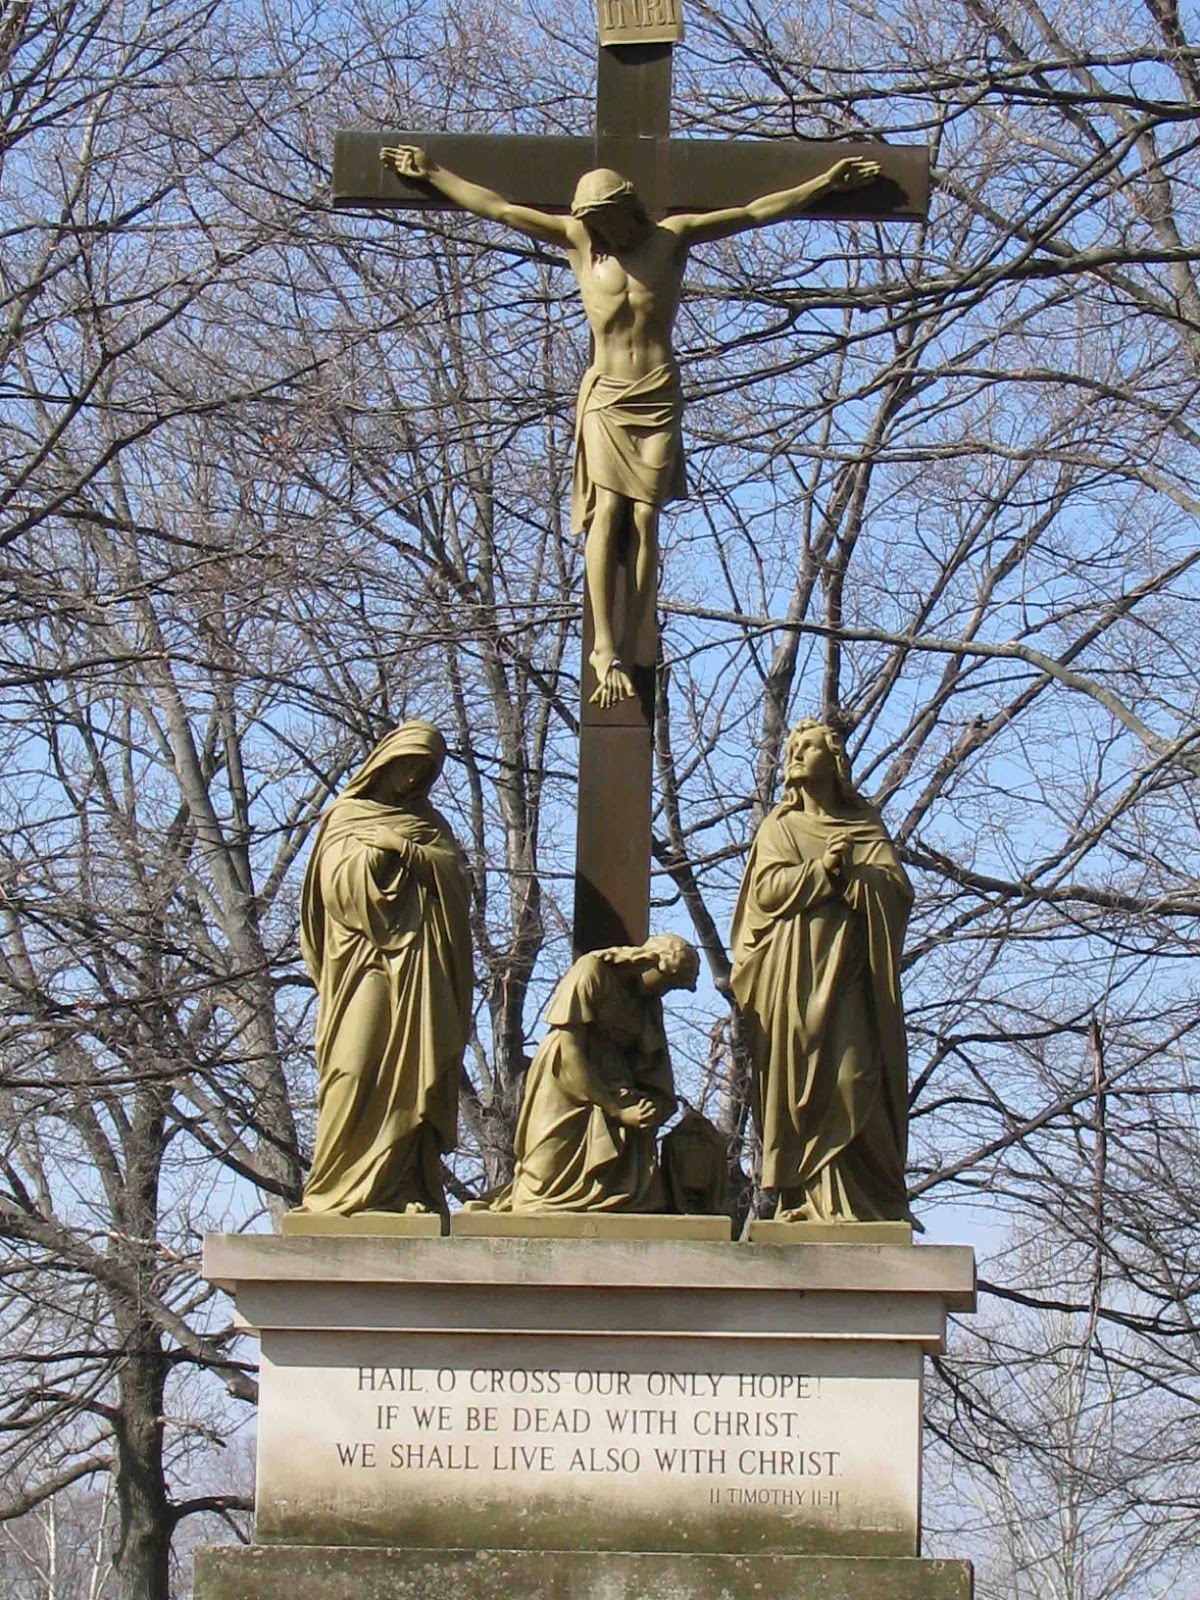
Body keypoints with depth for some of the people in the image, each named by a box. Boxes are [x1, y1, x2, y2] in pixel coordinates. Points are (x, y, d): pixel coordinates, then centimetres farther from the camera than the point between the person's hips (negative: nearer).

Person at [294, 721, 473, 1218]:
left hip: (420, 973, 3)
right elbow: (334, 881, -2)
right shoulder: (345, 817, 15)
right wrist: (379, 853, -10)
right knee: (356, 1075, -13)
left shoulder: (431, 825, 23)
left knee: (414, 1078, -6)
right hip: (363, 968, -3)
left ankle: (407, 1190, -10)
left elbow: (457, 883, 7)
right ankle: (340, 1190, -16)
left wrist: (410, 855, -5)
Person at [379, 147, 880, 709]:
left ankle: (632, 651, -11)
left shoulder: (672, 236, 5)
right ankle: (605, 651, -19)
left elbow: (755, 212, 7)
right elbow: (498, 208, 8)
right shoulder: (578, 240, 6)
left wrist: (825, 182, 6)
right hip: (604, 394, 0)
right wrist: (431, 173, 9)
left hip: (659, 395, 0)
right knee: (607, 511, -14)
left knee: (644, 519, -9)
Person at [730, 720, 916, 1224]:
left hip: (846, 971, -1)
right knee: (796, 1085, -9)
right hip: (791, 976, 1)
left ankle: (856, 1201, -15)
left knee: (852, 1079, -13)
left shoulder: (865, 828, 15)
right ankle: (803, 1198, -12)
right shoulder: (779, 827, 17)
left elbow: (899, 890, 2)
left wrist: (851, 875, -14)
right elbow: (767, 889, 2)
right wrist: (821, 871, -11)